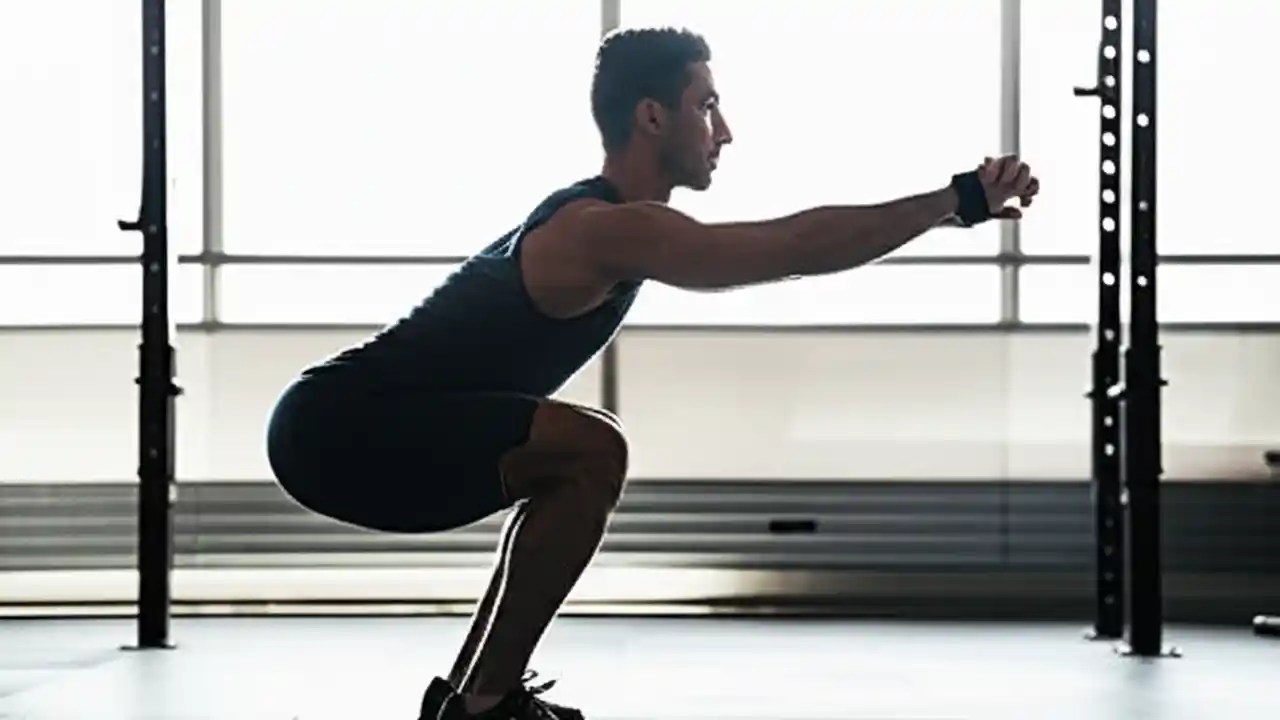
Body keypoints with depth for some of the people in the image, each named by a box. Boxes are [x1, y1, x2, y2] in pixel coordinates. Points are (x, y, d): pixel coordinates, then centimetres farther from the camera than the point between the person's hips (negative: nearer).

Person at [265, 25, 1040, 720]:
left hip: (353, 424, 11)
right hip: (341, 428, -11)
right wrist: (957, 200, -16)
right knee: (593, 453, -23)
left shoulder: (597, 218, 14)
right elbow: (799, 248, -22)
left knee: (579, 463, 23)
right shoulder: (614, 231, -19)